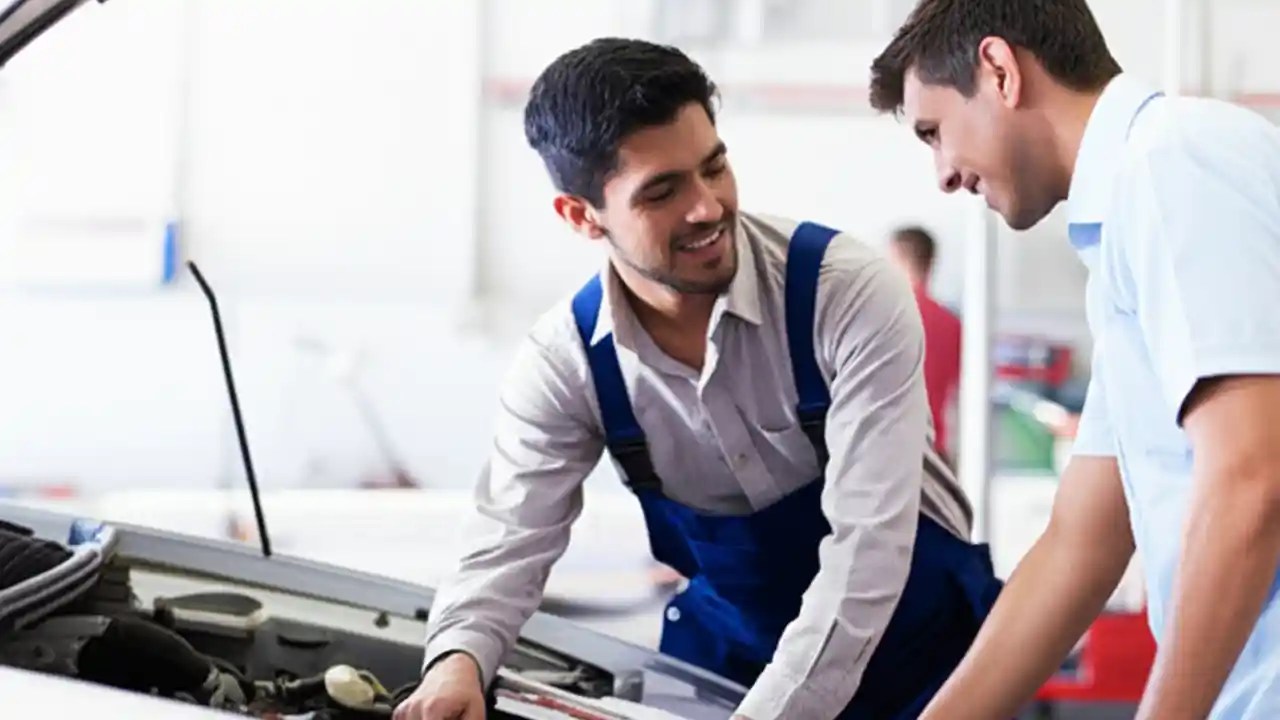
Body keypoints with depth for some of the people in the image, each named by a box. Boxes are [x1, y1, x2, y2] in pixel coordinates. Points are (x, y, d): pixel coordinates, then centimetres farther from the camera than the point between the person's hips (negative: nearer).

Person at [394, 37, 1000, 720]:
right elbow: (510, 540, -11)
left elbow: (867, 540, -29)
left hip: (918, 645, -2)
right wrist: (459, 659, -34)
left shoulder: (851, 291, -24)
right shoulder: (565, 360, -12)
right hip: (724, 653, 2)